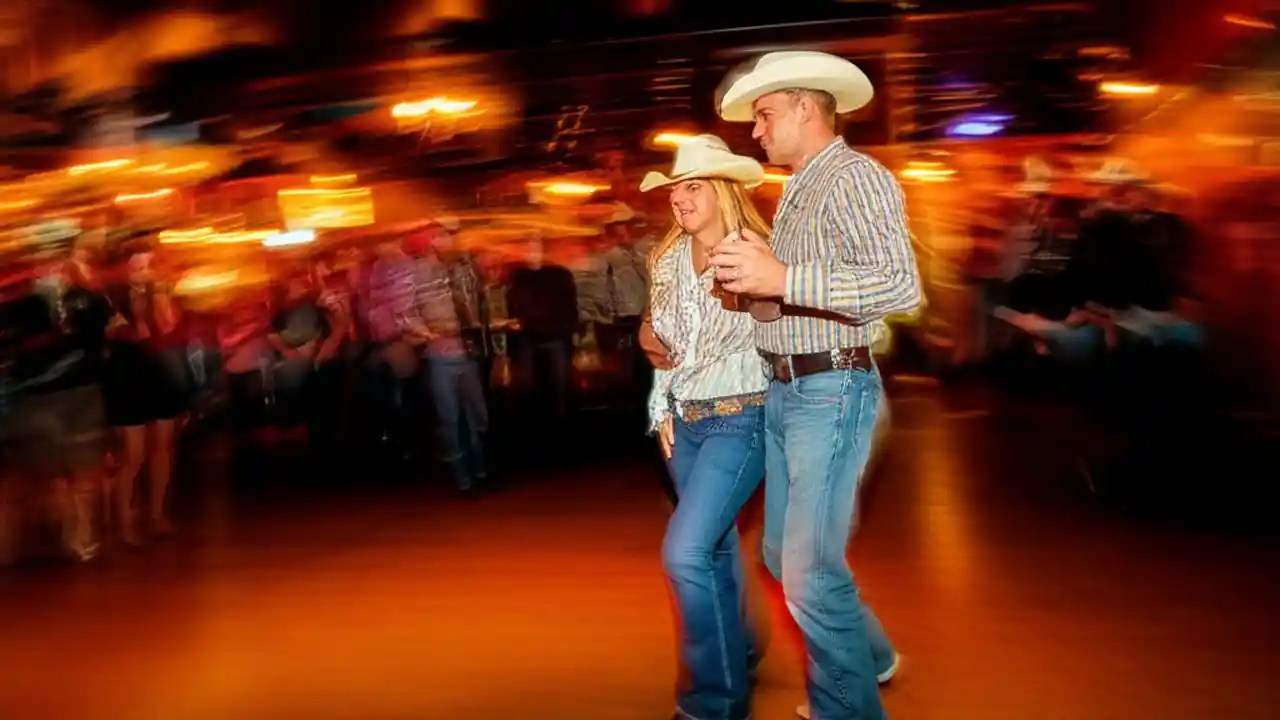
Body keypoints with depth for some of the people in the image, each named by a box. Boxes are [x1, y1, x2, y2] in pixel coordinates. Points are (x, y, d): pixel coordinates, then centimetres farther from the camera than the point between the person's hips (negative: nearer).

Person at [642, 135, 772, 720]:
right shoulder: (668, 260, 7)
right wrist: (662, 409, 10)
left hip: (740, 419, -7)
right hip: (685, 421, 7)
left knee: (685, 551, -14)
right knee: (715, 548, 16)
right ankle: (735, 660, 34)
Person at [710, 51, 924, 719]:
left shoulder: (856, 178, -11)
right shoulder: (795, 193, 17)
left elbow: (900, 286, -25)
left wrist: (780, 277, -28)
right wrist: (753, 275, 5)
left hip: (832, 391, -10)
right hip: (783, 389, 10)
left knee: (811, 571, -8)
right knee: (783, 554, 17)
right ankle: (869, 658, 37)